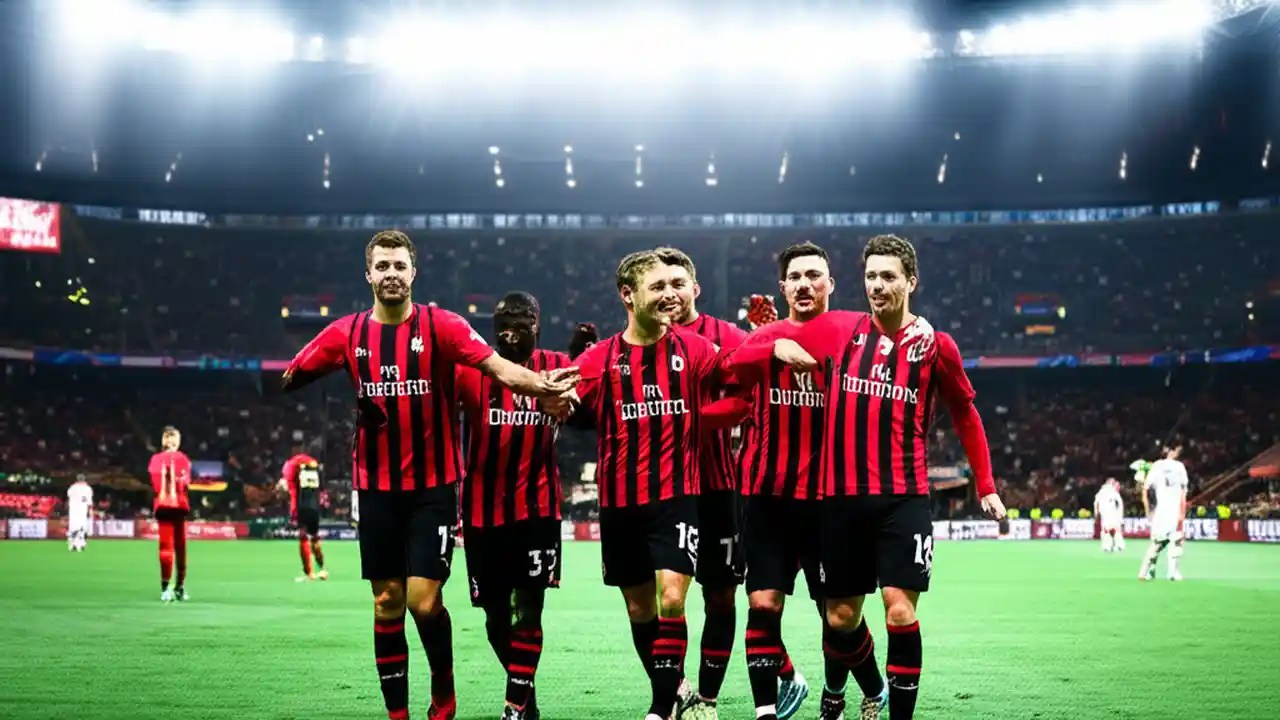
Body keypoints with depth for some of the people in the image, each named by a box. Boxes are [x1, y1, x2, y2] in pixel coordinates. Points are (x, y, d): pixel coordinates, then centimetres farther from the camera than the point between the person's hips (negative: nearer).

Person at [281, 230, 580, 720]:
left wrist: (540, 386, -35)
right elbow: (288, 378, 7)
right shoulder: (347, 334, 4)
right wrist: (269, 382, -15)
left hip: (433, 487, -3)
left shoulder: (441, 326, -6)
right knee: (387, 603, 6)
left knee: (423, 601, -9)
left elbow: (498, 366, -18)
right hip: (377, 489, 3)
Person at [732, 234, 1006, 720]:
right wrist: (777, 347, -10)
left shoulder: (935, 345, 1)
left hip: (904, 498, -2)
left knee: (900, 610, -13)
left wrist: (986, 486, 15)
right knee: (840, 617, 9)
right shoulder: (836, 329, 3)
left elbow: (965, 415, 15)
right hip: (841, 496, 2)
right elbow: (743, 357, 12)